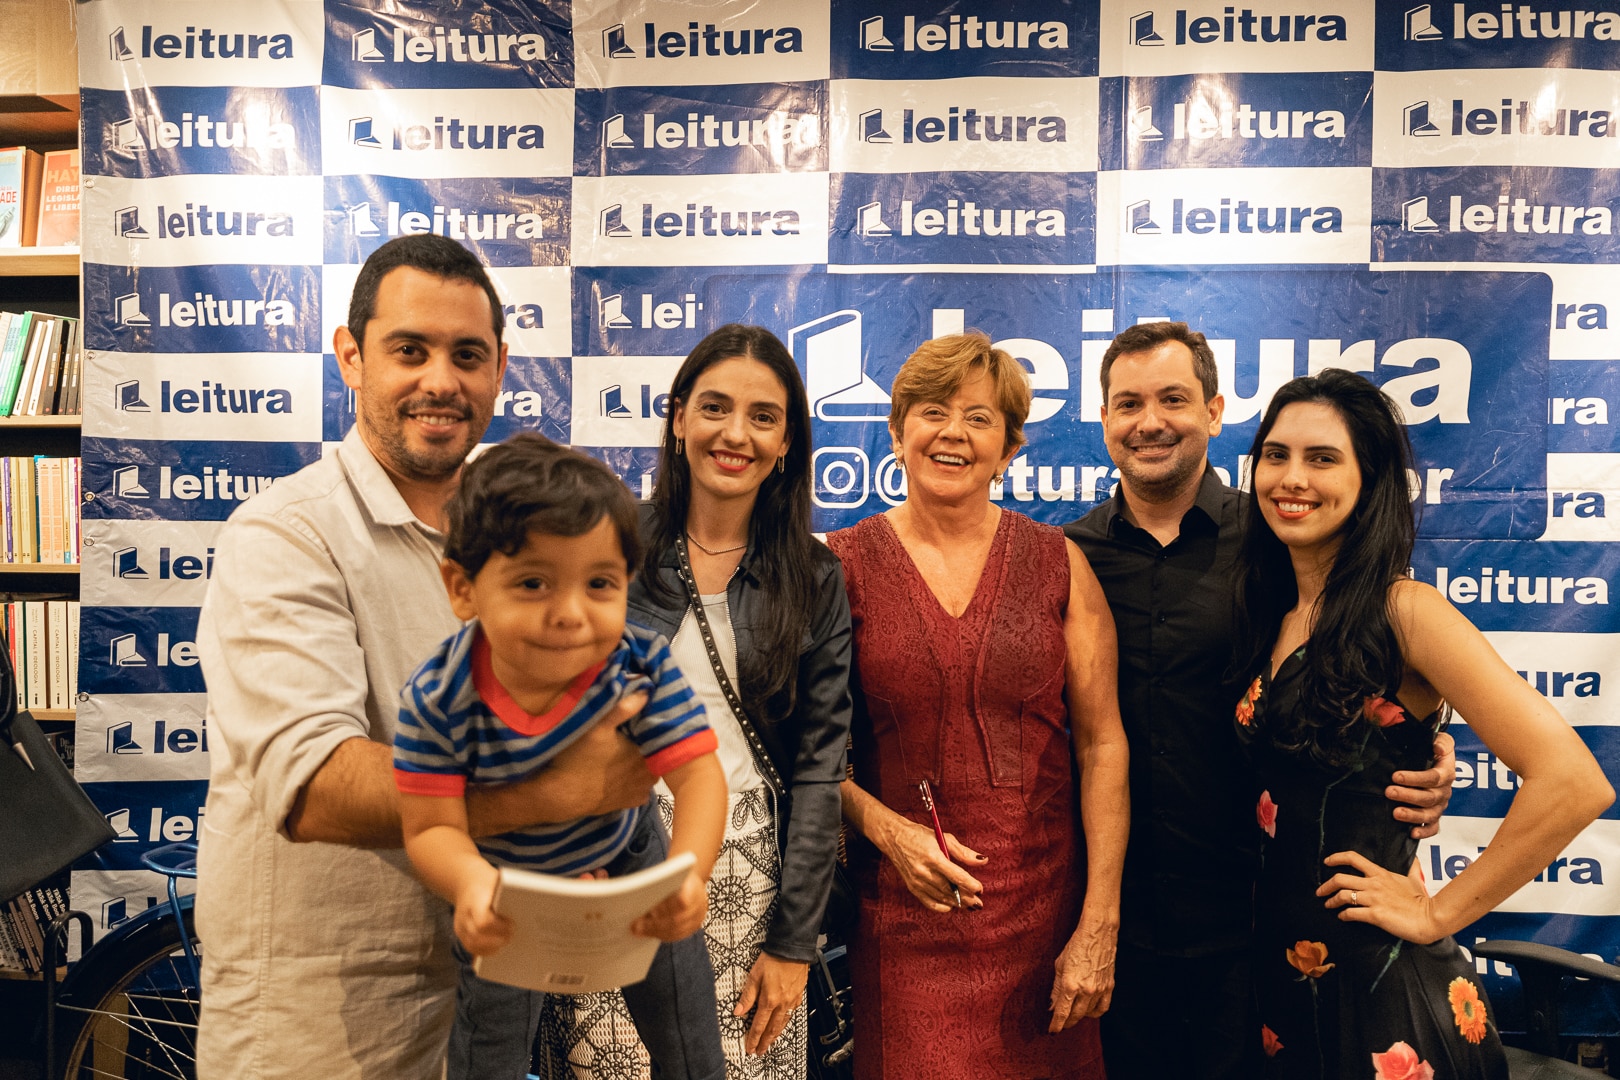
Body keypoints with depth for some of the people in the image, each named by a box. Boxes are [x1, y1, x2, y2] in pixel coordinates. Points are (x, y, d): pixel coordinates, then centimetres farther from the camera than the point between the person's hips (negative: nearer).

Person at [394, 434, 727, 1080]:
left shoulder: (643, 666, -30)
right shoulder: (436, 702, -31)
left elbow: (698, 776, -32)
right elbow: (432, 827, -27)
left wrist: (688, 872, -51)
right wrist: (470, 881, -50)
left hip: (628, 863, 1)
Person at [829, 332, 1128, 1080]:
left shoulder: (1058, 563, 0)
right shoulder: (844, 564, -1)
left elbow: (1102, 745, -2)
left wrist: (1099, 925, -5)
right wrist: (885, 827, -13)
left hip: (1038, 904, 1)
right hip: (898, 915, 0)